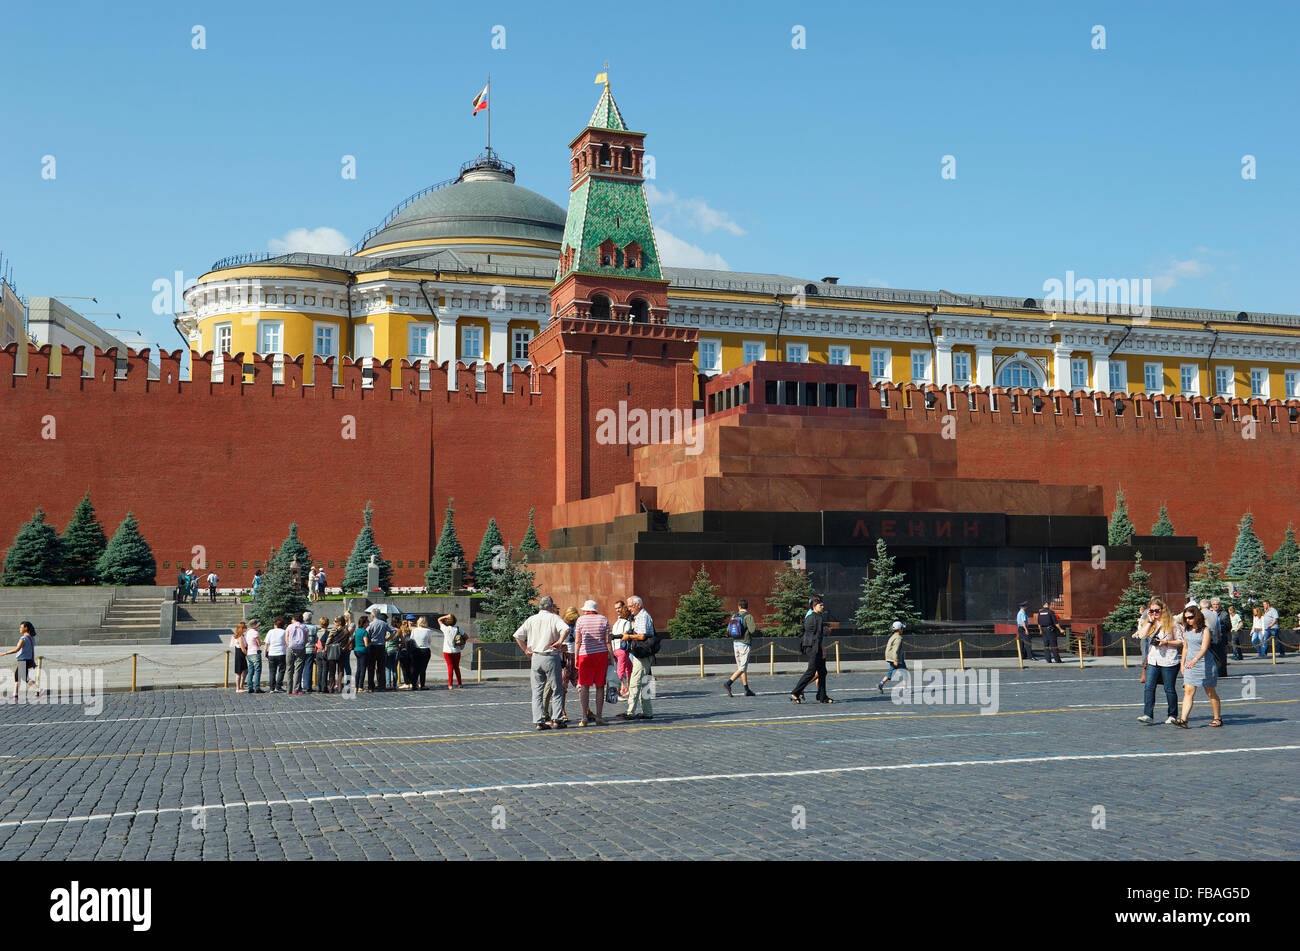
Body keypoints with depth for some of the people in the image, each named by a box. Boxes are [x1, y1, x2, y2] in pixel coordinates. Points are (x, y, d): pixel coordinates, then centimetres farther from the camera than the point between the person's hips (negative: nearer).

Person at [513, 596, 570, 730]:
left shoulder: (531, 620, 8)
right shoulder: (554, 618, -5)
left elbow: (517, 636, 5)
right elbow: (566, 629, -23)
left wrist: (526, 651, 9)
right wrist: (559, 642, -10)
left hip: (535, 658, 4)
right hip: (551, 658, -4)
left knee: (537, 691, 8)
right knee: (556, 690, 7)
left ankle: (538, 721, 4)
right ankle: (556, 719, 3)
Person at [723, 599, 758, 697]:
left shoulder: (734, 616, 7)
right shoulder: (748, 616, -10)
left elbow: (728, 630, 7)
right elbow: (752, 630, -19)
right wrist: (752, 634, 4)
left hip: (735, 644, 6)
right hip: (745, 644, -6)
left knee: (742, 667, 11)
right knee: (742, 668, -5)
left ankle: (747, 690, 13)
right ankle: (728, 684, -18)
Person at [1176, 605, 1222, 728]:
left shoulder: (1205, 630, -9)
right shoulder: (1186, 630, 8)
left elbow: (1204, 648, -19)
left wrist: (1195, 660, -34)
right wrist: (1182, 664, 18)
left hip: (1205, 663, -4)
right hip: (1190, 664, 4)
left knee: (1211, 692, 8)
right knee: (1188, 691, -8)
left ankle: (1217, 718, 24)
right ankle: (1183, 719, -16)